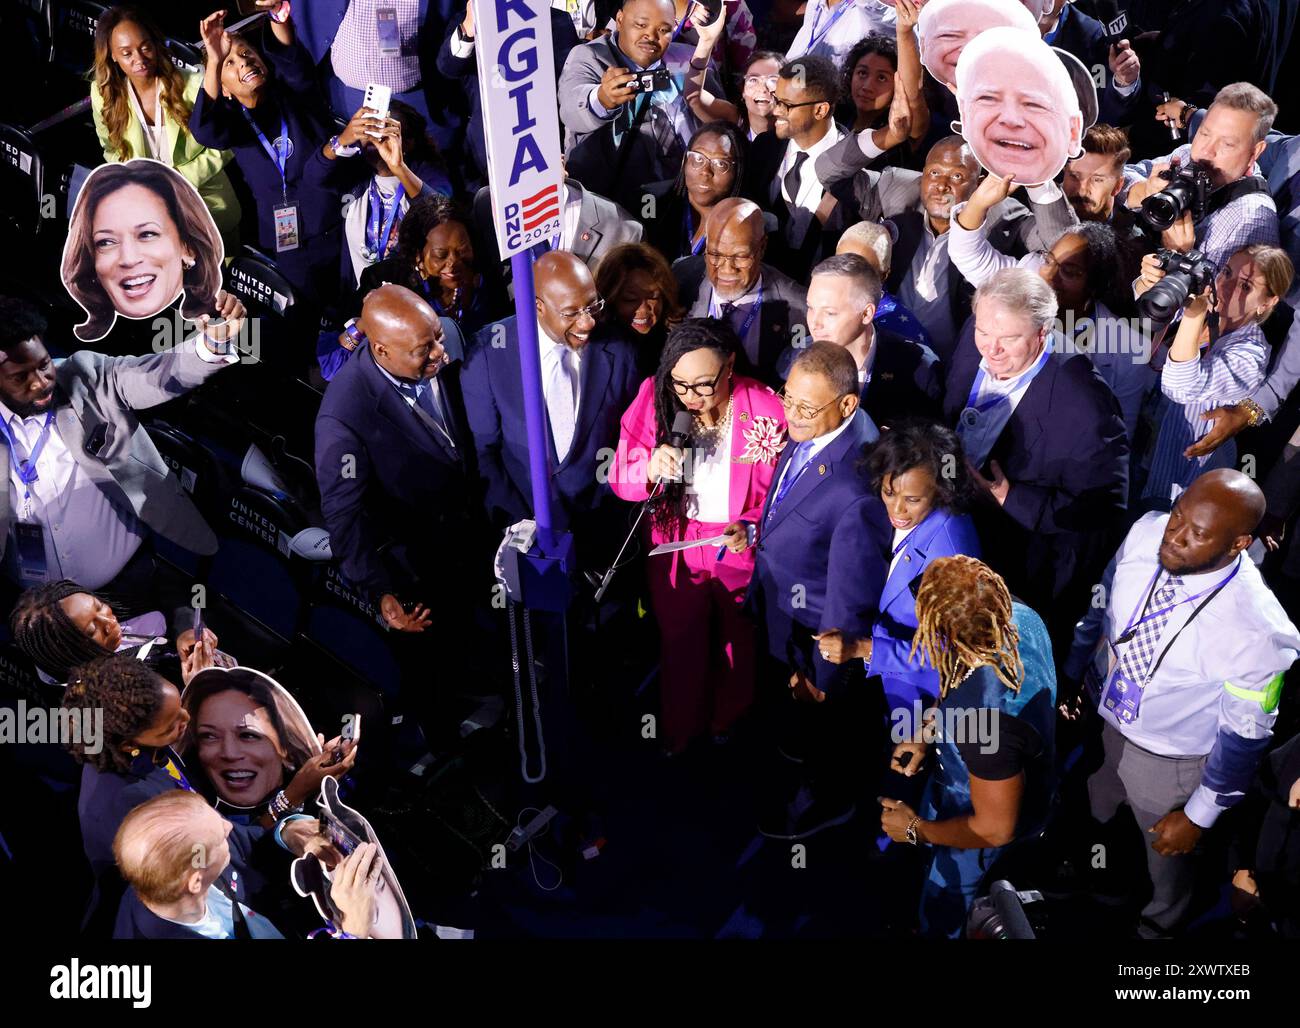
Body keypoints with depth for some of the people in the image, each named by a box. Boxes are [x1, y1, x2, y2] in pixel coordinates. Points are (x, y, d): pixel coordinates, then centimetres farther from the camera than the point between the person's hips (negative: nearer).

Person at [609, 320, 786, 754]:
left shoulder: (766, 410, -23)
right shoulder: (654, 398, -18)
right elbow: (620, 479, -15)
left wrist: (752, 526, -32)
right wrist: (650, 469, -37)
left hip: (743, 551, 0)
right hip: (675, 550, 1)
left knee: (739, 647, 25)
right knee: (680, 648, 21)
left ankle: (728, 727, 55)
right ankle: (679, 734, 49)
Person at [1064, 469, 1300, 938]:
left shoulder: (1259, 633, -37)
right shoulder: (1146, 533, -24)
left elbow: (1243, 737, -21)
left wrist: (1198, 817, -10)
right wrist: (1070, 675, 9)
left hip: (1166, 762, -4)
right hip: (1097, 717, 4)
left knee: (1168, 858, 27)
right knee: (1087, 824, 32)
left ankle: (1156, 926, 60)